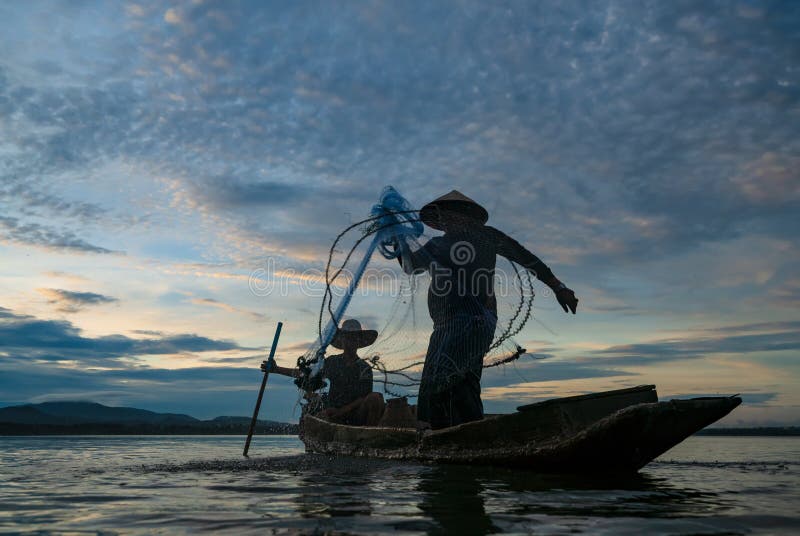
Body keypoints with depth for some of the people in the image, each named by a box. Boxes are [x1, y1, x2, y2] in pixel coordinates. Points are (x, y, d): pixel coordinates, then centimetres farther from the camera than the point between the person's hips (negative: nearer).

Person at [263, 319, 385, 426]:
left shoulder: (364, 368, 1)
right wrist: (277, 369, 16)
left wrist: (341, 411, -17)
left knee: (376, 397, -29)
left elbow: (364, 398, -5)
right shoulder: (332, 362, 9)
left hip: (357, 417, -1)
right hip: (333, 418, 1)